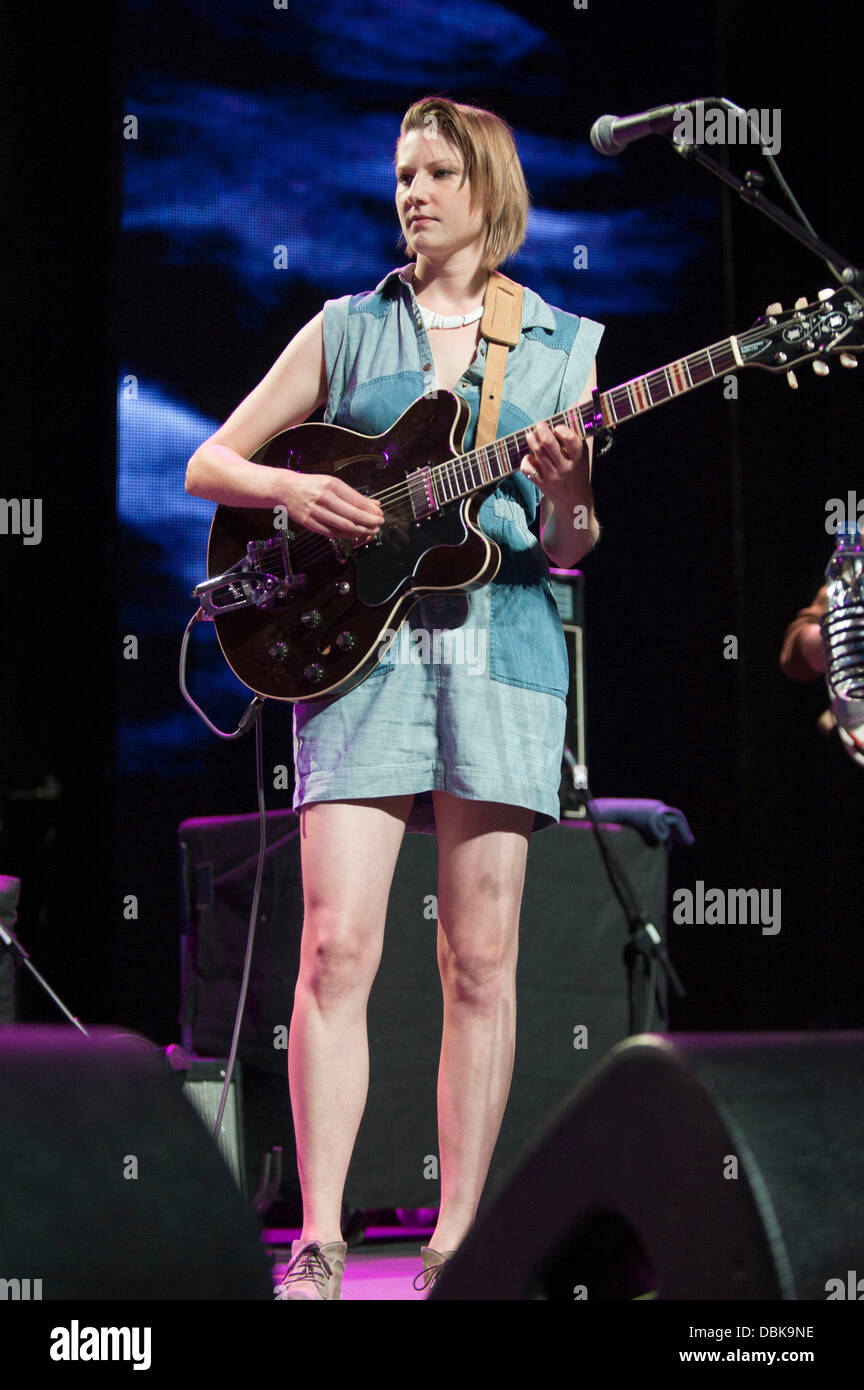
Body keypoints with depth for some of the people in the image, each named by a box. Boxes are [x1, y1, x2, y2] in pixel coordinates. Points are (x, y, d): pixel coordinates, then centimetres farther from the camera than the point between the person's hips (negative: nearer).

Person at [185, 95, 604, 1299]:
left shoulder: (563, 345, 13)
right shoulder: (345, 329, 13)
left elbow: (570, 549, 10)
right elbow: (208, 463, 13)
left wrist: (565, 500, -13)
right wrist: (289, 489, -7)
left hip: (501, 639, 0)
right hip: (356, 638, 0)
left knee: (481, 958, -1)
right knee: (336, 943, -11)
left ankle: (458, 1238, 4)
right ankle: (320, 1241, -10)